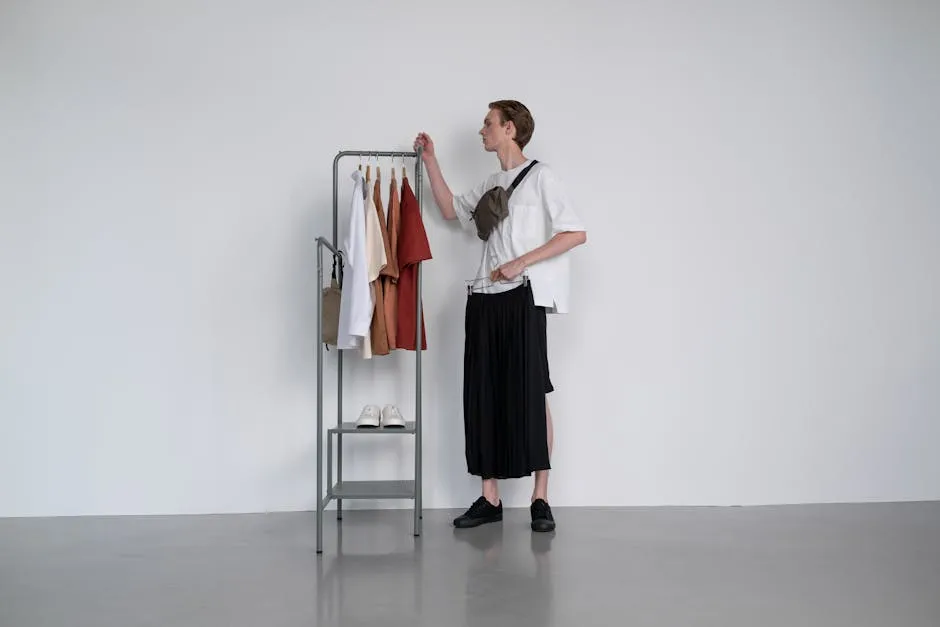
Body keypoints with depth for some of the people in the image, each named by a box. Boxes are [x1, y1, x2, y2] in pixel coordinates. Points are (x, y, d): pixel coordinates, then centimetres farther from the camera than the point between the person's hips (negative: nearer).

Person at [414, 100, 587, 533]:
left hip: (523, 298, -7)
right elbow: (450, 210, 28)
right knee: (484, 396, 4)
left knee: (530, 394, -5)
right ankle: (489, 497, 10)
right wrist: (430, 161, 21)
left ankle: (540, 497, 2)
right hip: (485, 299, 7)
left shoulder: (539, 177, -2)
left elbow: (576, 233, -10)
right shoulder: (490, 184, 20)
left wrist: (521, 262, -14)